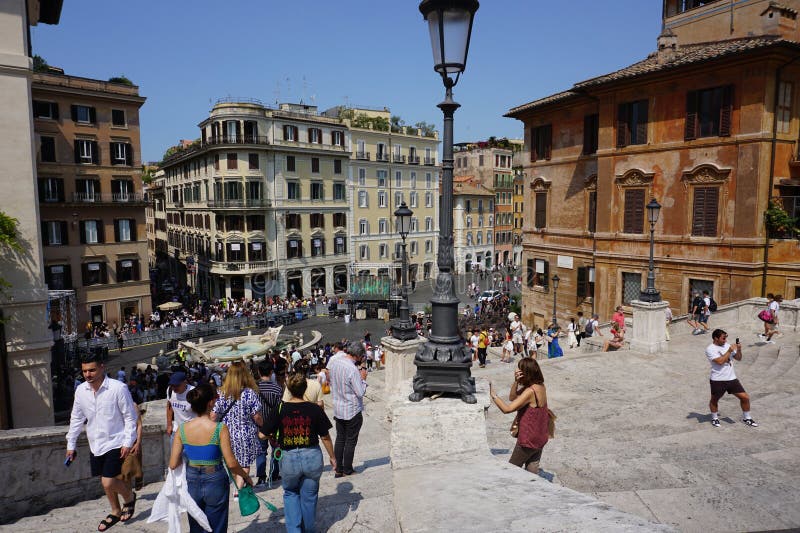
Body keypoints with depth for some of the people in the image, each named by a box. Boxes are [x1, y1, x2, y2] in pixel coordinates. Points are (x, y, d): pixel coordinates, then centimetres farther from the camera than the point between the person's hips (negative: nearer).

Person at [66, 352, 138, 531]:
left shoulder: (118, 388, -18)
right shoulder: (81, 390, -2)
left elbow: (130, 417, -12)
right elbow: (76, 419, 10)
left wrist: (127, 442, -15)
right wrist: (71, 444, 11)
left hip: (115, 443, -6)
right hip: (95, 444, 6)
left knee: (108, 482, -11)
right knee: (105, 482, 17)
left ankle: (129, 497, 20)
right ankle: (116, 512, 39)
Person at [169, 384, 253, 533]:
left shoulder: (182, 429, -9)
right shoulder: (220, 429, -19)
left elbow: (173, 465, -5)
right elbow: (231, 463, -16)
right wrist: (246, 476, 1)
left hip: (192, 482, 3)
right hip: (215, 482, -3)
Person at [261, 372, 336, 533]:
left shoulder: (280, 409, -8)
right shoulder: (315, 409, -8)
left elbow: (263, 434, -3)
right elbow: (325, 437, -2)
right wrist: (332, 457, 11)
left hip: (289, 458, 0)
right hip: (312, 456, 0)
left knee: (290, 493, 25)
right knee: (309, 496, 19)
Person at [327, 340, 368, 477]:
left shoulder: (334, 362, -5)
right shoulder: (353, 369, -26)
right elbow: (360, 392, -23)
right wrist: (363, 378, -7)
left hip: (337, 408, 7)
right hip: (352, 411, -6)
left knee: (340, 439, 16)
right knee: (351, 441, 8)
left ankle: (338, 469, 23)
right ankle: (347, 470, 18)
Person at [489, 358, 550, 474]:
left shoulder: (530, 391, -26)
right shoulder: (541, 386, 0)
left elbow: (507, 409, -30)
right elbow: (512, 397, 1)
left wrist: (493, 395, -23)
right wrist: (516, 382, -13)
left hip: (528, 440, -8)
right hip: (540, 438, 8)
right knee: (532, 470, 18)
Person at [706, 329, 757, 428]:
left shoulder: (727, 345, 8)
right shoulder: (710, 349, -12)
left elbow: (738, 358, 13)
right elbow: (720, 361, -23)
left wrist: (739, 350, -5)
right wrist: (730, 351, -17)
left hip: (731, 378, 5)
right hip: (717, 380, -5)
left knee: (745, 397, 2)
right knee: (714, 400, 11)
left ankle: (746, 418, 22)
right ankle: (715, 418, 33)